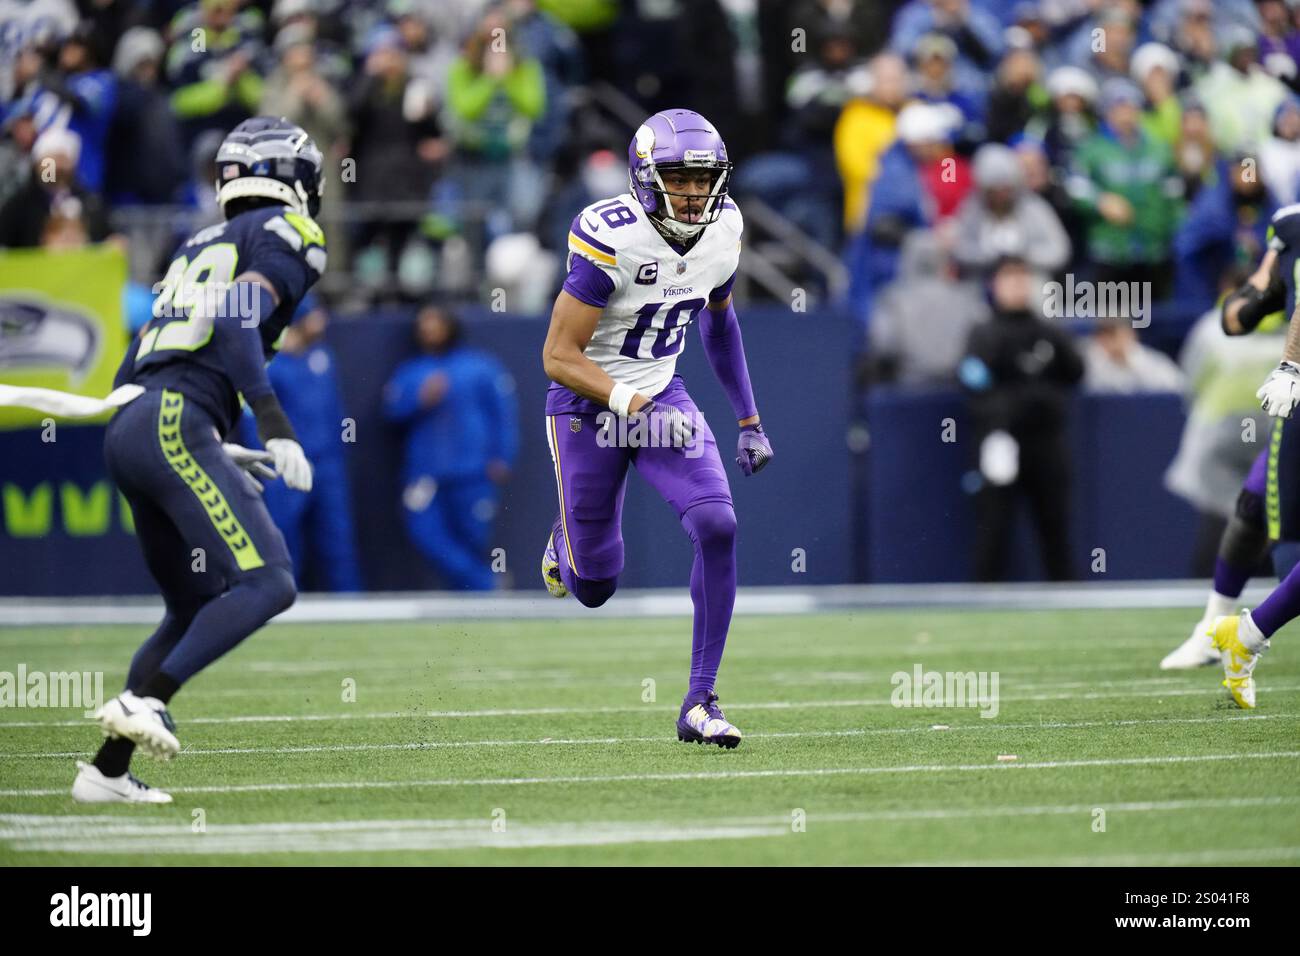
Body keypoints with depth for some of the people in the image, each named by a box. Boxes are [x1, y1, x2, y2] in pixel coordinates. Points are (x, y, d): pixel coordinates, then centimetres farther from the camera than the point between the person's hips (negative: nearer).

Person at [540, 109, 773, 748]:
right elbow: (558, 356, -23)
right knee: (594, 589, 6)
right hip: (588, 404, -4)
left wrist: (749, 420, 15)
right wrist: (631, 402, -36)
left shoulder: (723, 230, -6)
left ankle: (700, 702, -12)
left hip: (662, 395, 4)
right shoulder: (610, 240, -25)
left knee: (717, 528, -20)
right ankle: (566, 542, 47)